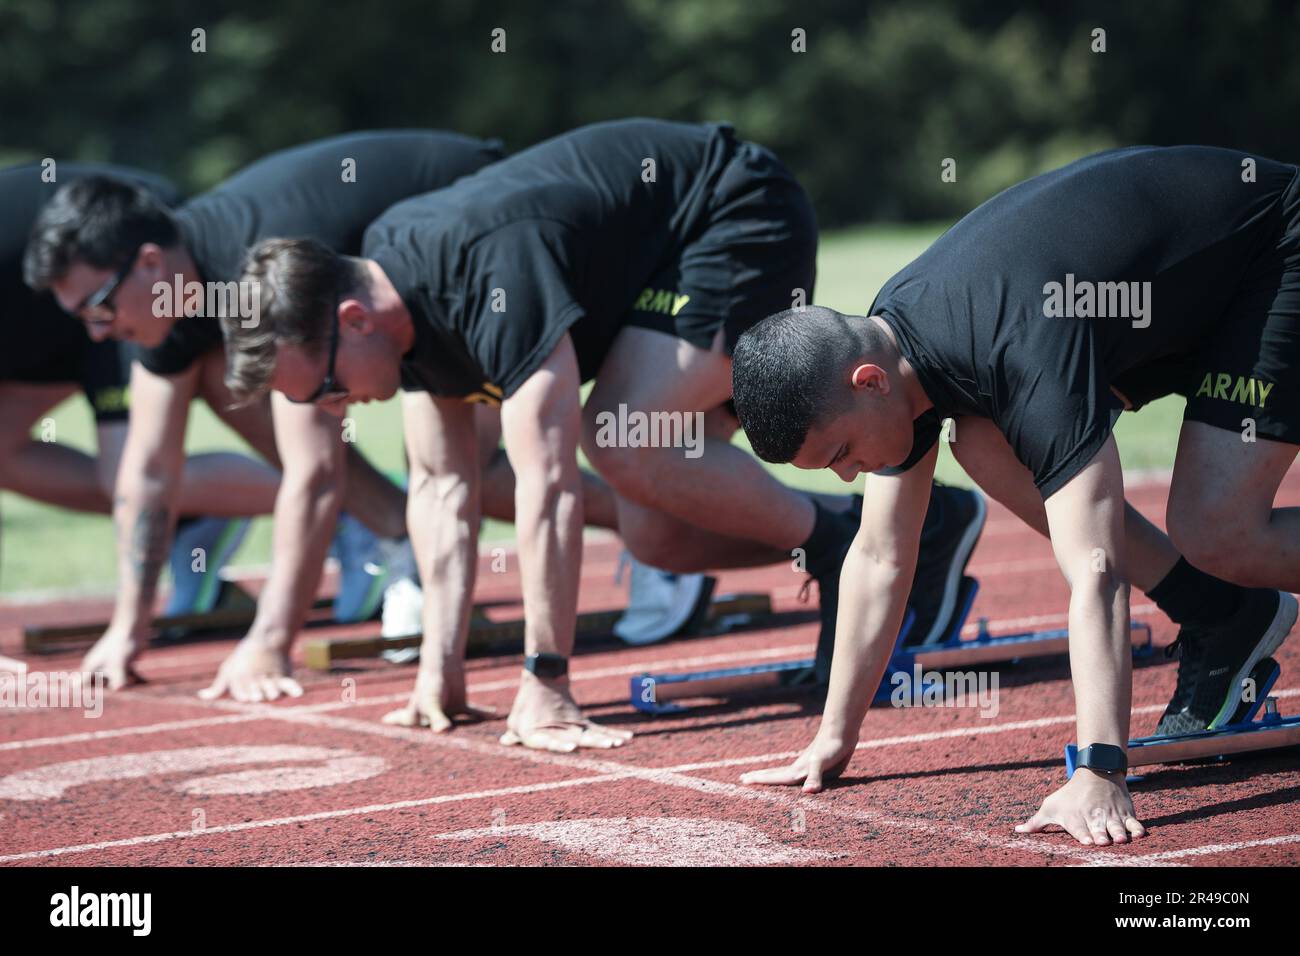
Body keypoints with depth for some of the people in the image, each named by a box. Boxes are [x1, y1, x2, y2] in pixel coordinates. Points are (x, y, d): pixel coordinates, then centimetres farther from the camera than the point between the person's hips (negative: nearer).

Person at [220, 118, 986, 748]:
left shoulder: (491, 267, -35)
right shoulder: (404, 298, -6)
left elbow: (549, 481, -37)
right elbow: (442, 485, 1)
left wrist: (545, 687, -35)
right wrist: (441, 672, -4)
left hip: (747, 224, -9)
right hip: (674, 264, 9)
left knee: (626, 443, -28)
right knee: (656, 533, 1)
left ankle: (845, 544, -10)